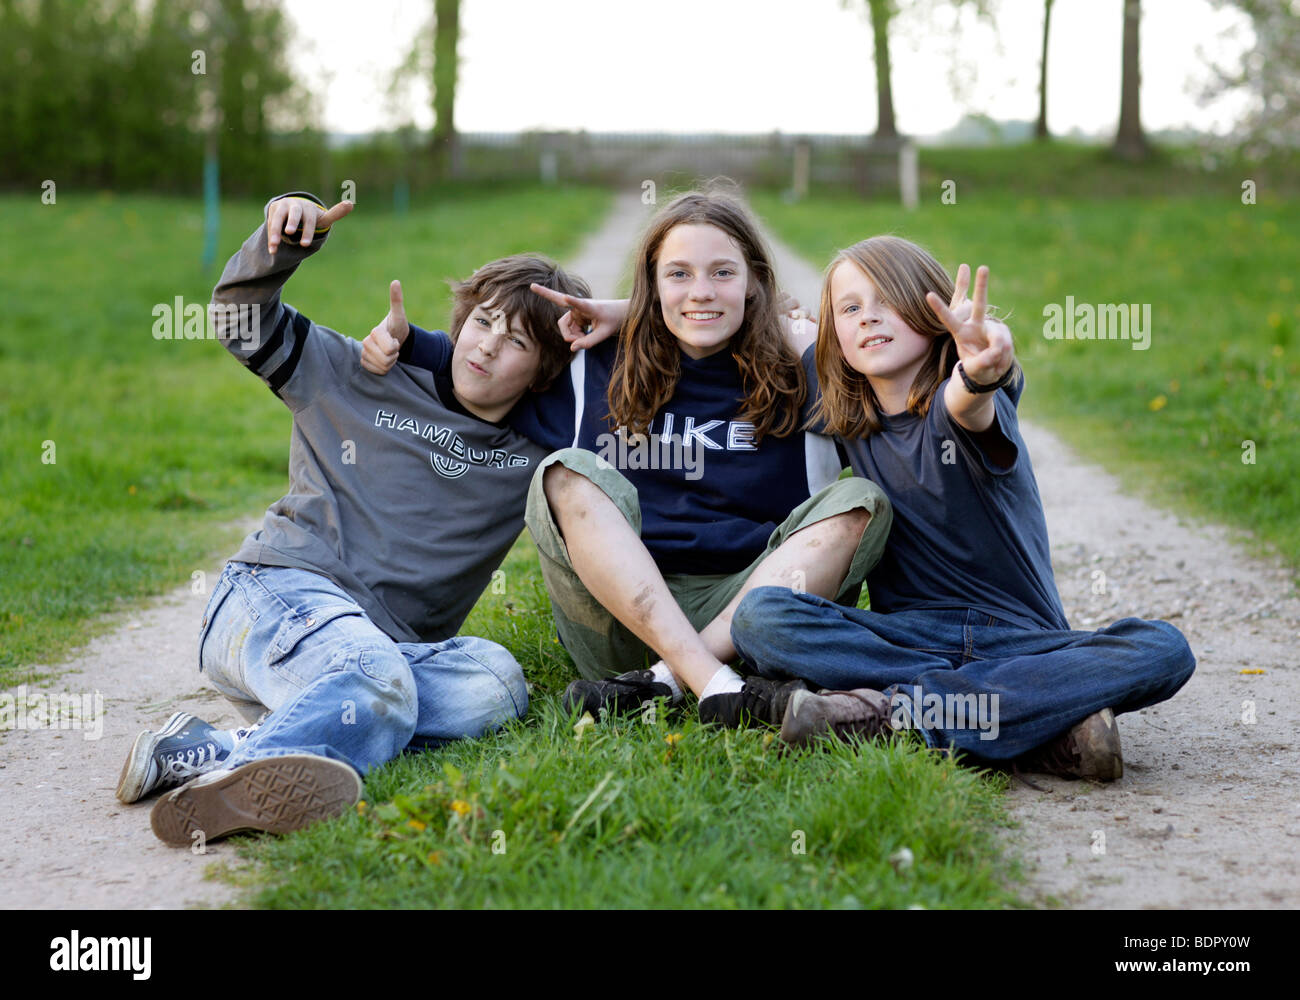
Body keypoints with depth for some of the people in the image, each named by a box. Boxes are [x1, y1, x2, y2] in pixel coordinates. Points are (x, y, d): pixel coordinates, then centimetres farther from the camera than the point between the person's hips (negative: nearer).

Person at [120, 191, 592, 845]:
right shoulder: (366, 380, 11)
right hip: (275, 593, -3)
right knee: (374, 679, -36)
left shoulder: (533, 461, 17)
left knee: (494, 682, -32)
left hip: (391, 644, 3)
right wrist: (281, 244, -7)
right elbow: (243, 319, 11)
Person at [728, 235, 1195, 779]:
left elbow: (965, 407, -29)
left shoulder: (955, 400, -6)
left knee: (1164, 651, -27)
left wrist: (981, 376, -54)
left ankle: (891, 709, -37)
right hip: (904, 635, 3)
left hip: (1020, 638, -2)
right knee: (759, 616, -25)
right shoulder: (842, 425, 9)